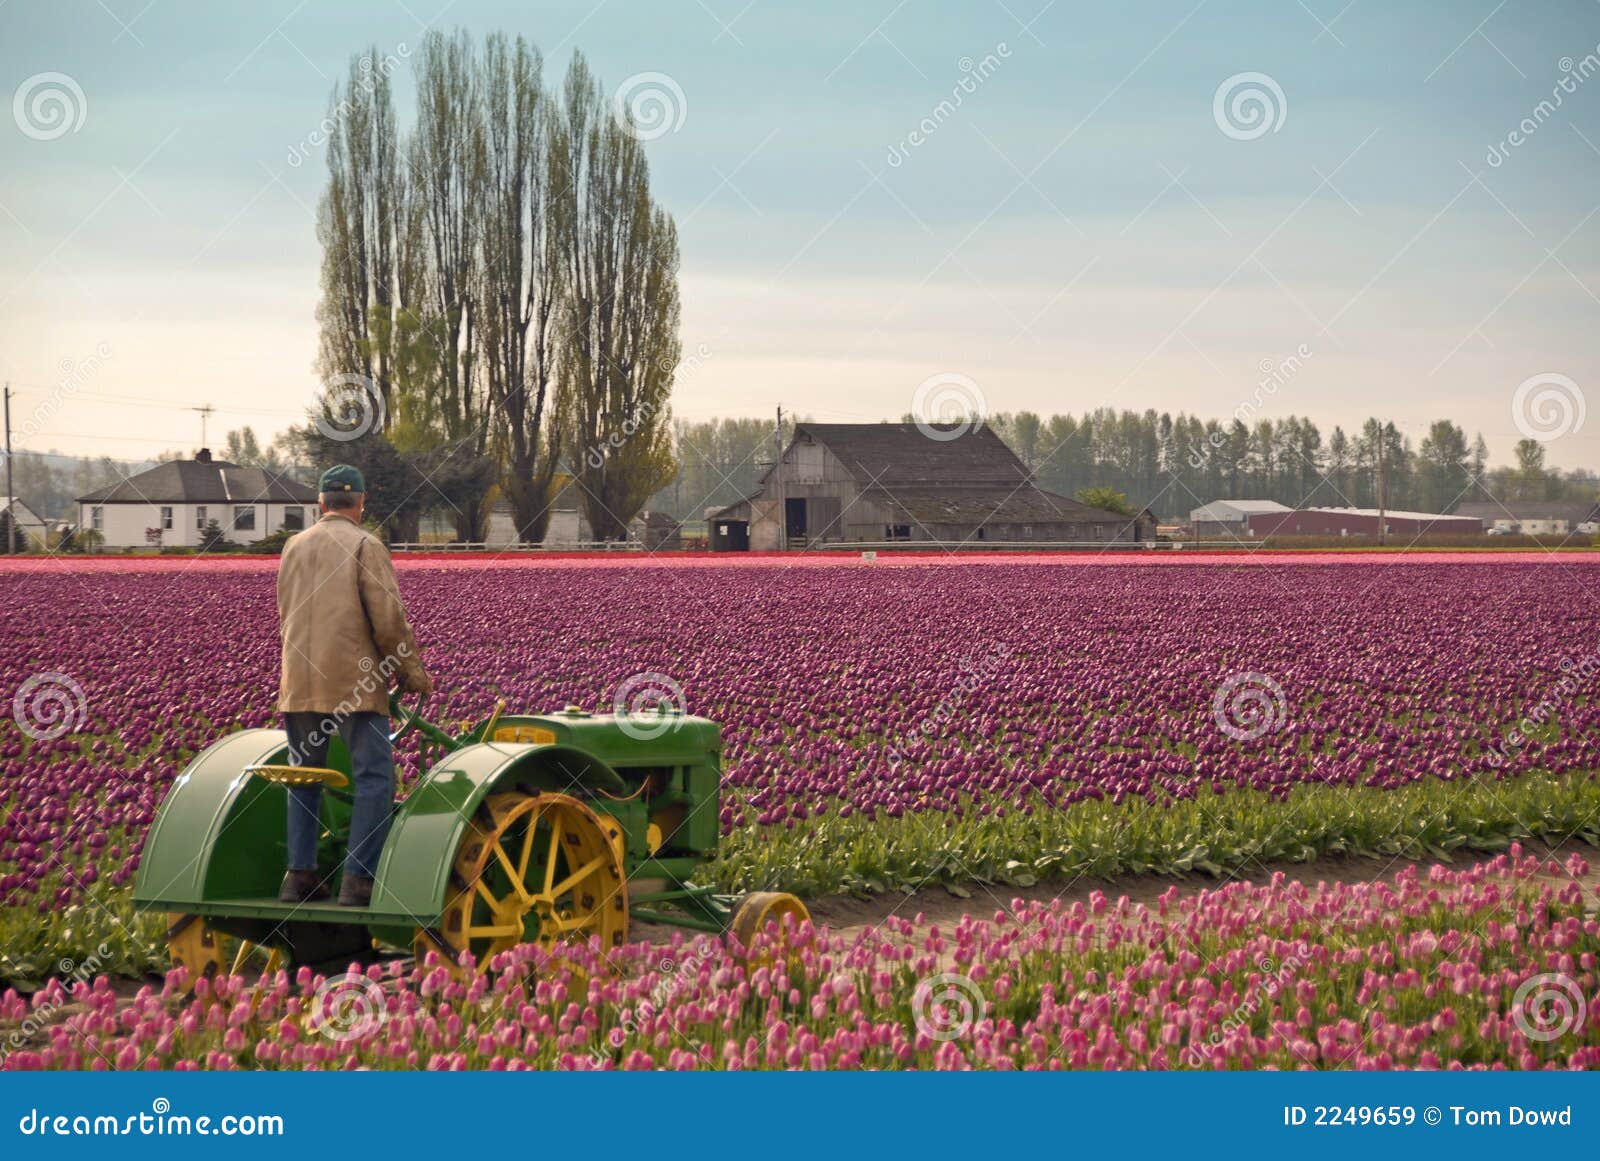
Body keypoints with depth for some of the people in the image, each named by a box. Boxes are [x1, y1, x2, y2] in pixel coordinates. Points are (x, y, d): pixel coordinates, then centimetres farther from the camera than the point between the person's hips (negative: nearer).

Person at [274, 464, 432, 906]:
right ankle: (358, 878, -11)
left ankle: (299, 874, 11)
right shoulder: (366, 546, -4)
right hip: (354, 682, -6)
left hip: (299, 683, 6)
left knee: (303, 778, 15)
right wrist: (413, 674, 2)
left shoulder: (294, 547, 14)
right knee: (374, 779, -3)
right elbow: (389, 619, -10)